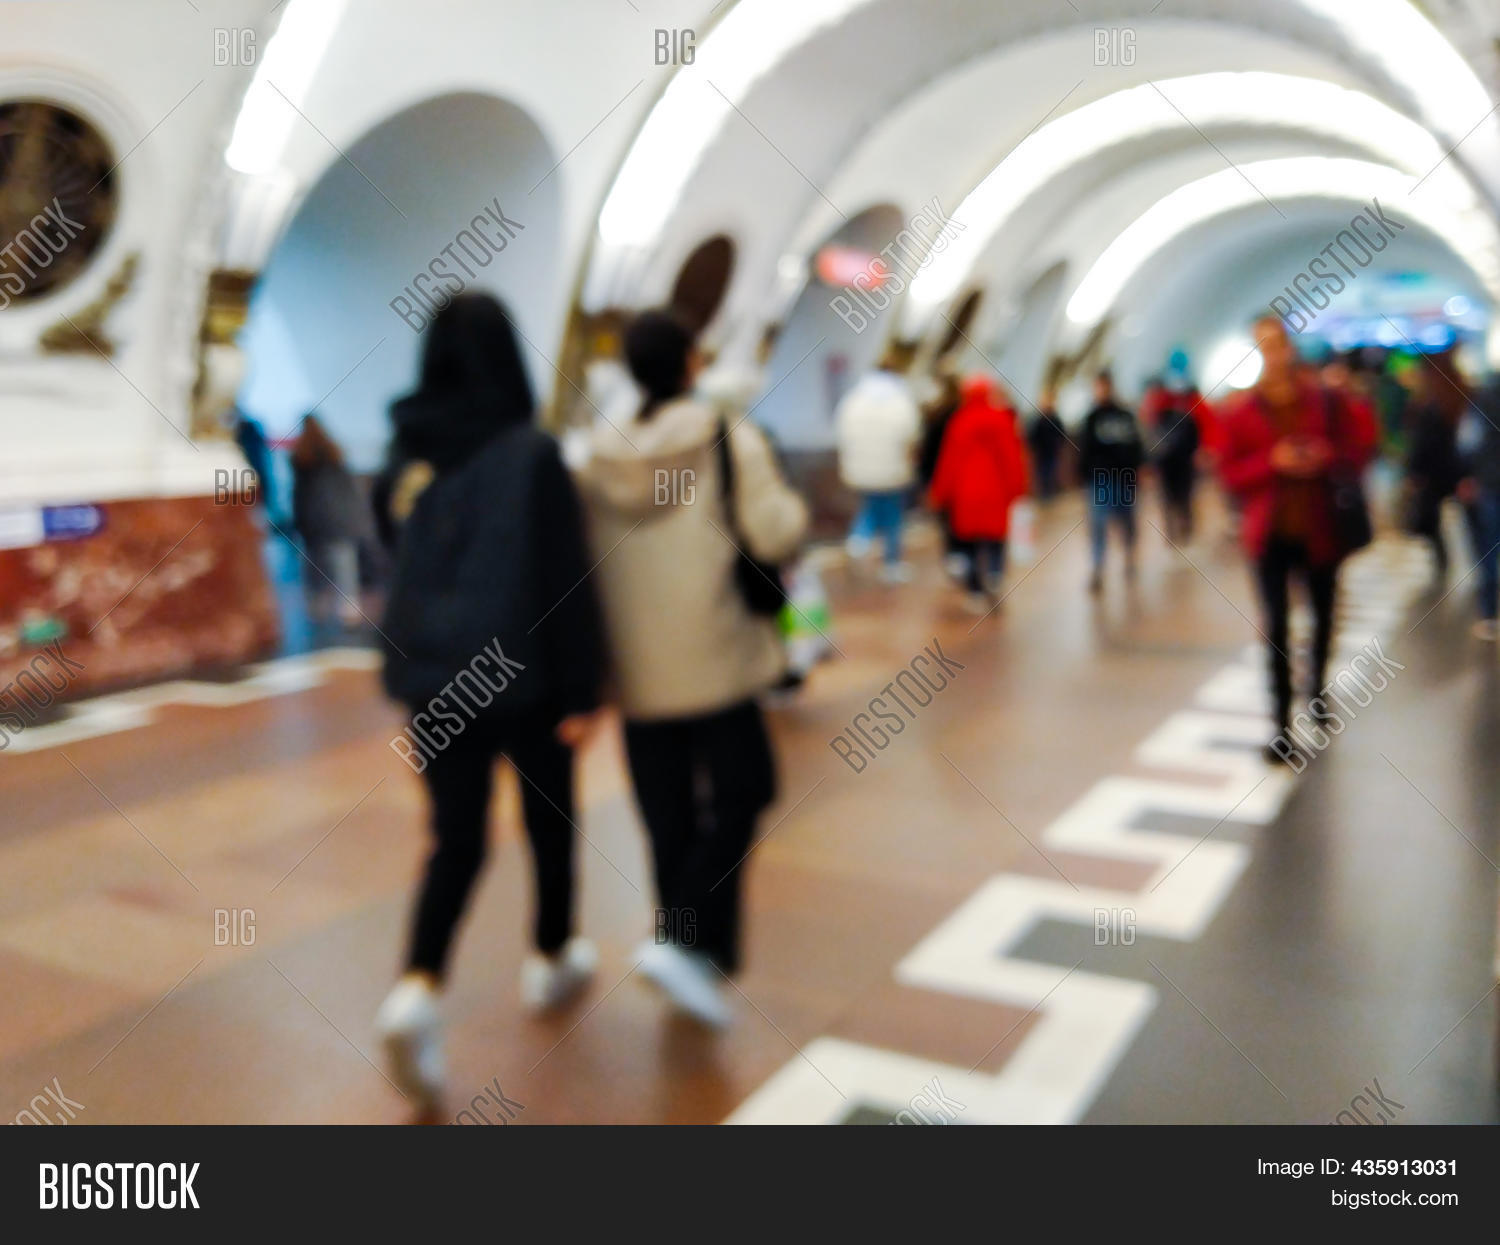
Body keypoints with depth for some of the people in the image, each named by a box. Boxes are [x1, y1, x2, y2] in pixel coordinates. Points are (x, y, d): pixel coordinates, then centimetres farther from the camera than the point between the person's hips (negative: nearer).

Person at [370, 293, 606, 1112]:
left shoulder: (405, 456, 3)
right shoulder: (531, 453, -13)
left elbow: (400, 567, 12)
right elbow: (565, 580, -14)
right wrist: (581, 691, -7)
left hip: (432, 677, 4)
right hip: (521, 674, -4)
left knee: (455, 840, 8)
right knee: (550, 820, 17)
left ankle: (419, 987, -11)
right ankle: (553, 960, 34)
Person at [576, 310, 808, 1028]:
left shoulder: (599, 459, 4)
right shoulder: (730, 442, -8)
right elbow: (775, 535, -15)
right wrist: (790, 503, 6)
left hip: (638, 669, 4)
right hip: (717, 663, -4)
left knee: (668, 813, 13)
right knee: (739, 792, 8)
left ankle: (690, 952, 25)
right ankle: (686, 940, -7)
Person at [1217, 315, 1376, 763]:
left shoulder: (1326, 399, -1)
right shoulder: (1239, 410, -5)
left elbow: (1360, 449, 2)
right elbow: (1229, 473, -6)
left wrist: (1328, 457, -19)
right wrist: (1272, 461, -22)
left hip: (1319, 531, 2)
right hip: (1270, 532, -2)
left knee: (1323, 614, 19)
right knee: (1276, 626, -6)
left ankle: (1317, 685, 47)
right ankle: (1282, 723, -2)